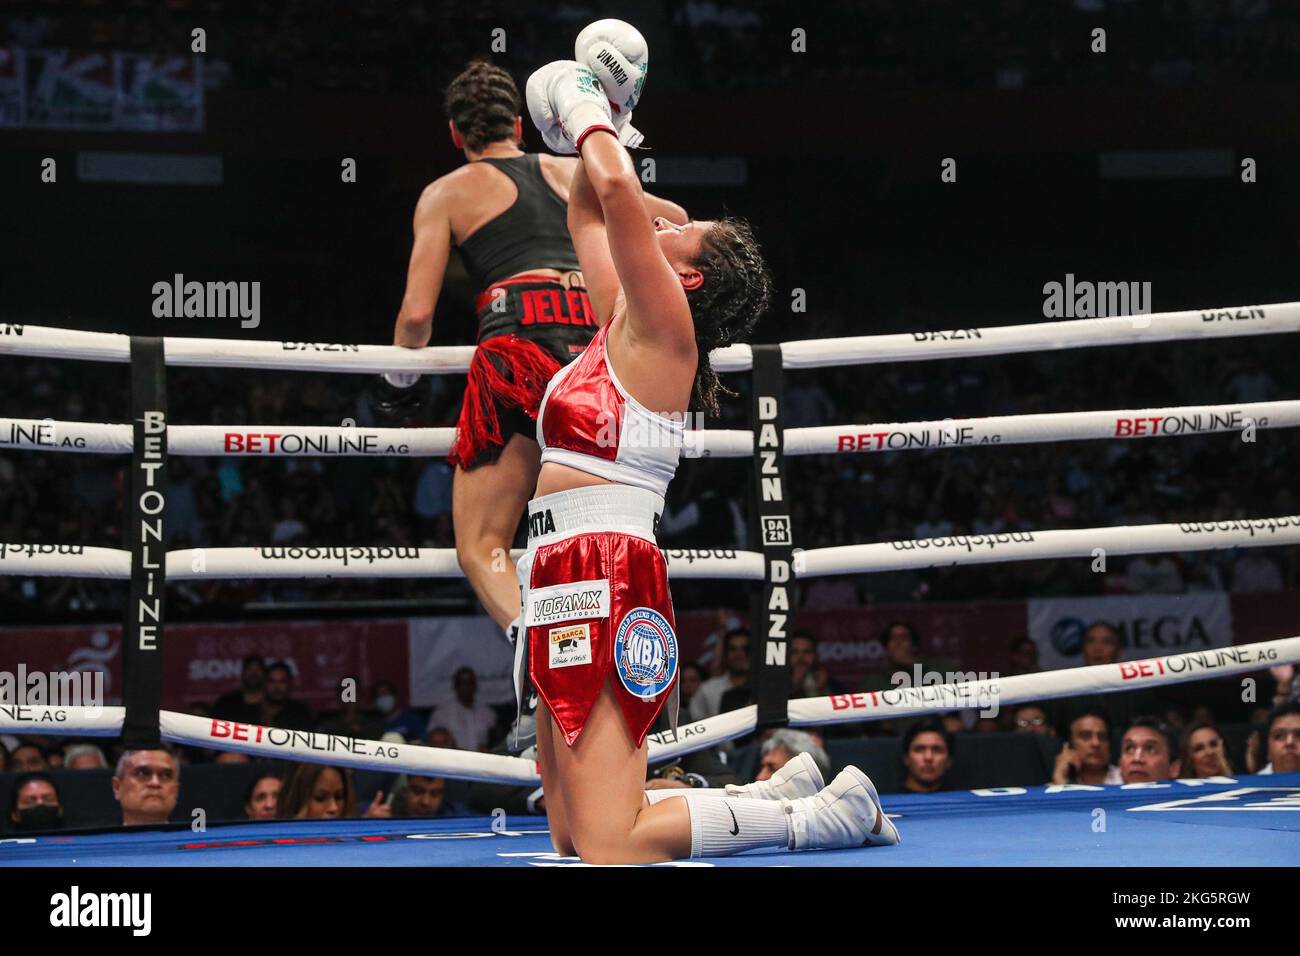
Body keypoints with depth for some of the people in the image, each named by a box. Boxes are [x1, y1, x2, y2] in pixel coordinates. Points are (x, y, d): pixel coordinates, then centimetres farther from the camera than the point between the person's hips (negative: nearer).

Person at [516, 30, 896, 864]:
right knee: (574, 840, 6)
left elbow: (618, 190, -15)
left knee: (608, 849, -18)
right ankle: (796, 796, 10)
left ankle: (829, 814, -9)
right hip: (565, 579, 9)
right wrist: (592, 122, 29)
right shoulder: (620, 327, 19)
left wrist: (588, 114, 1)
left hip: (606, 582, -9)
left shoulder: (662, 329, -4)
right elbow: (589, 212, 33)